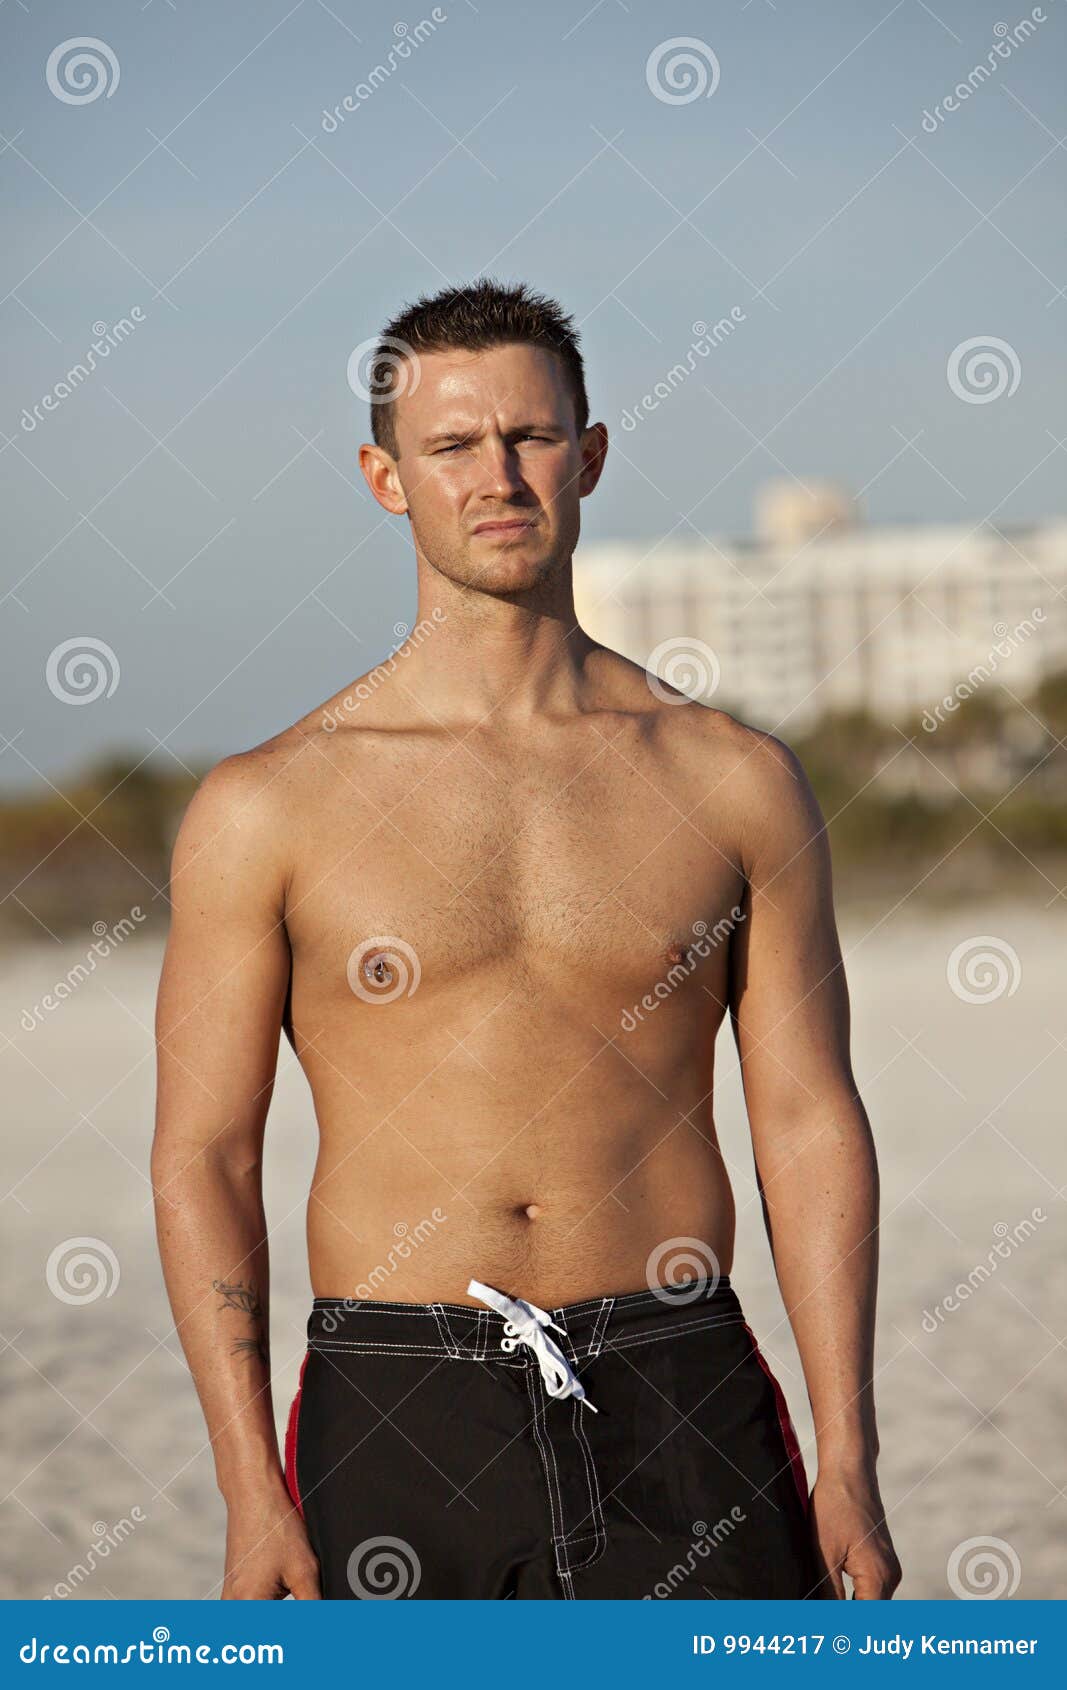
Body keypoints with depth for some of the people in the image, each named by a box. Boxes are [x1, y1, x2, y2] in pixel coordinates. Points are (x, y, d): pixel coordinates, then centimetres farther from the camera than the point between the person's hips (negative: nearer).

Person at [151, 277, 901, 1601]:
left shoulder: (735, 782, 7)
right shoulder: (268, 808, 2)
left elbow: (810, 1125, 7)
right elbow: (201, 1158, 1)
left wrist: (847, 1465, 0)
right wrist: (250, 1490, -7)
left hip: (682, 1401, 1)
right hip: (397, 1417, -1)